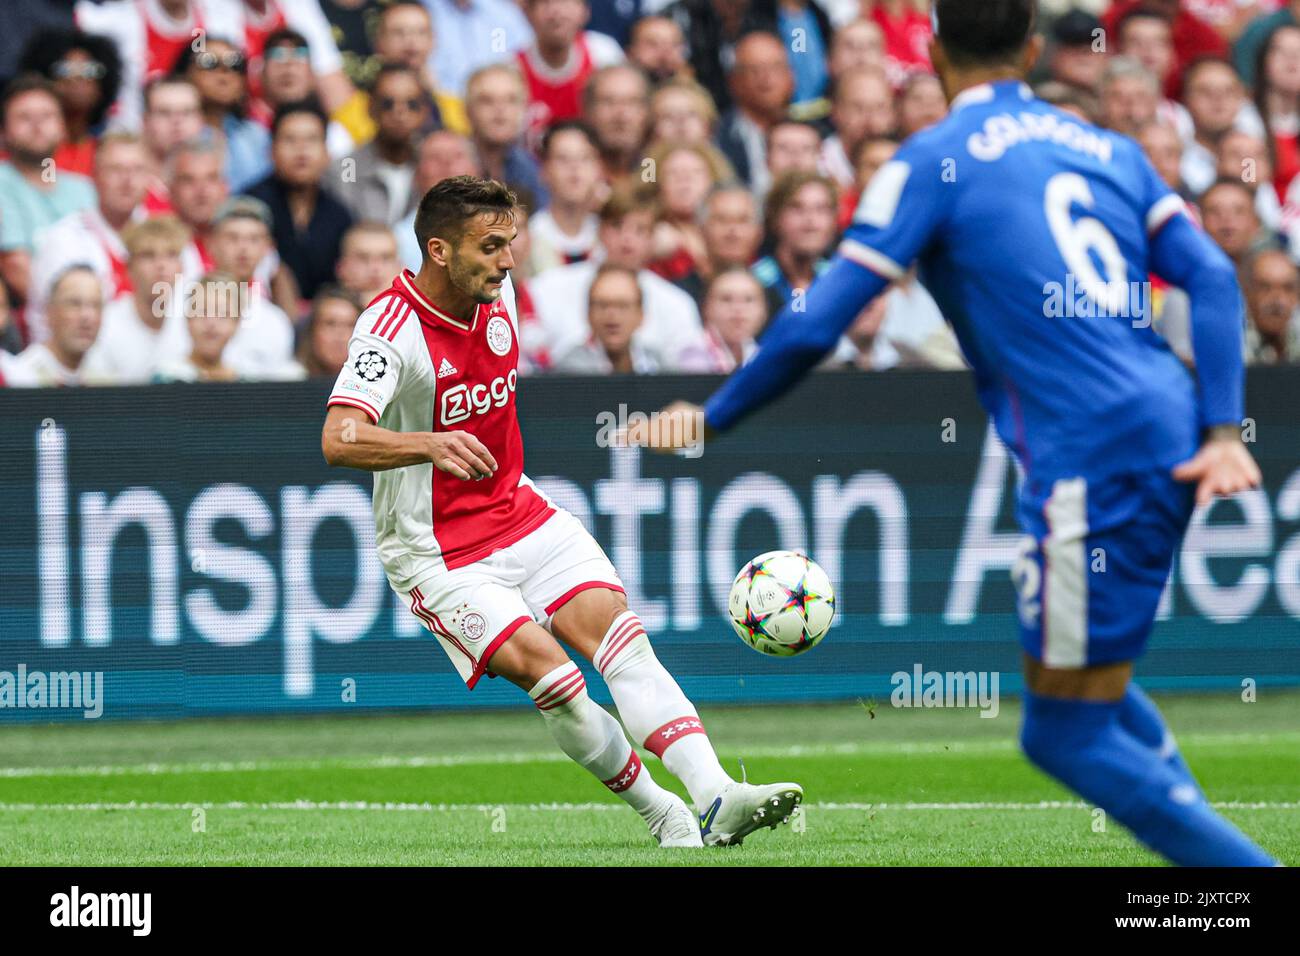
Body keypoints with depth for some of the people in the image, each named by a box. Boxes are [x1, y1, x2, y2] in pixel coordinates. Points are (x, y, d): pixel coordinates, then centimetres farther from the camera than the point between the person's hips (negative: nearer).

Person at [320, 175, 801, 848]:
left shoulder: (498, 296, 3)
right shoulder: (391, 329, -21)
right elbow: (338, 441, -36)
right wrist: (430, 444, -52)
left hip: (524, 516, 7)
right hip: (438, 553, -6)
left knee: (620, 635, -13)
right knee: (548, 671, -21)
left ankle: (715, 798, -23)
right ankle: (660, 814, -6)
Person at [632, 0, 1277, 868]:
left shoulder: (933, 162, 0)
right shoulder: (1110, 150, 18)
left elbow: (815, 327, -4)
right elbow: (1213, 279, 6)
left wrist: (709, 419, 9)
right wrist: (1223, 430, 0)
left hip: (1090, 462, -7)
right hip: (1171, 446, 7)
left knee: (1065, 733, 1)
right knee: (1093, 686, 25)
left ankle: (1241, 863, -8)